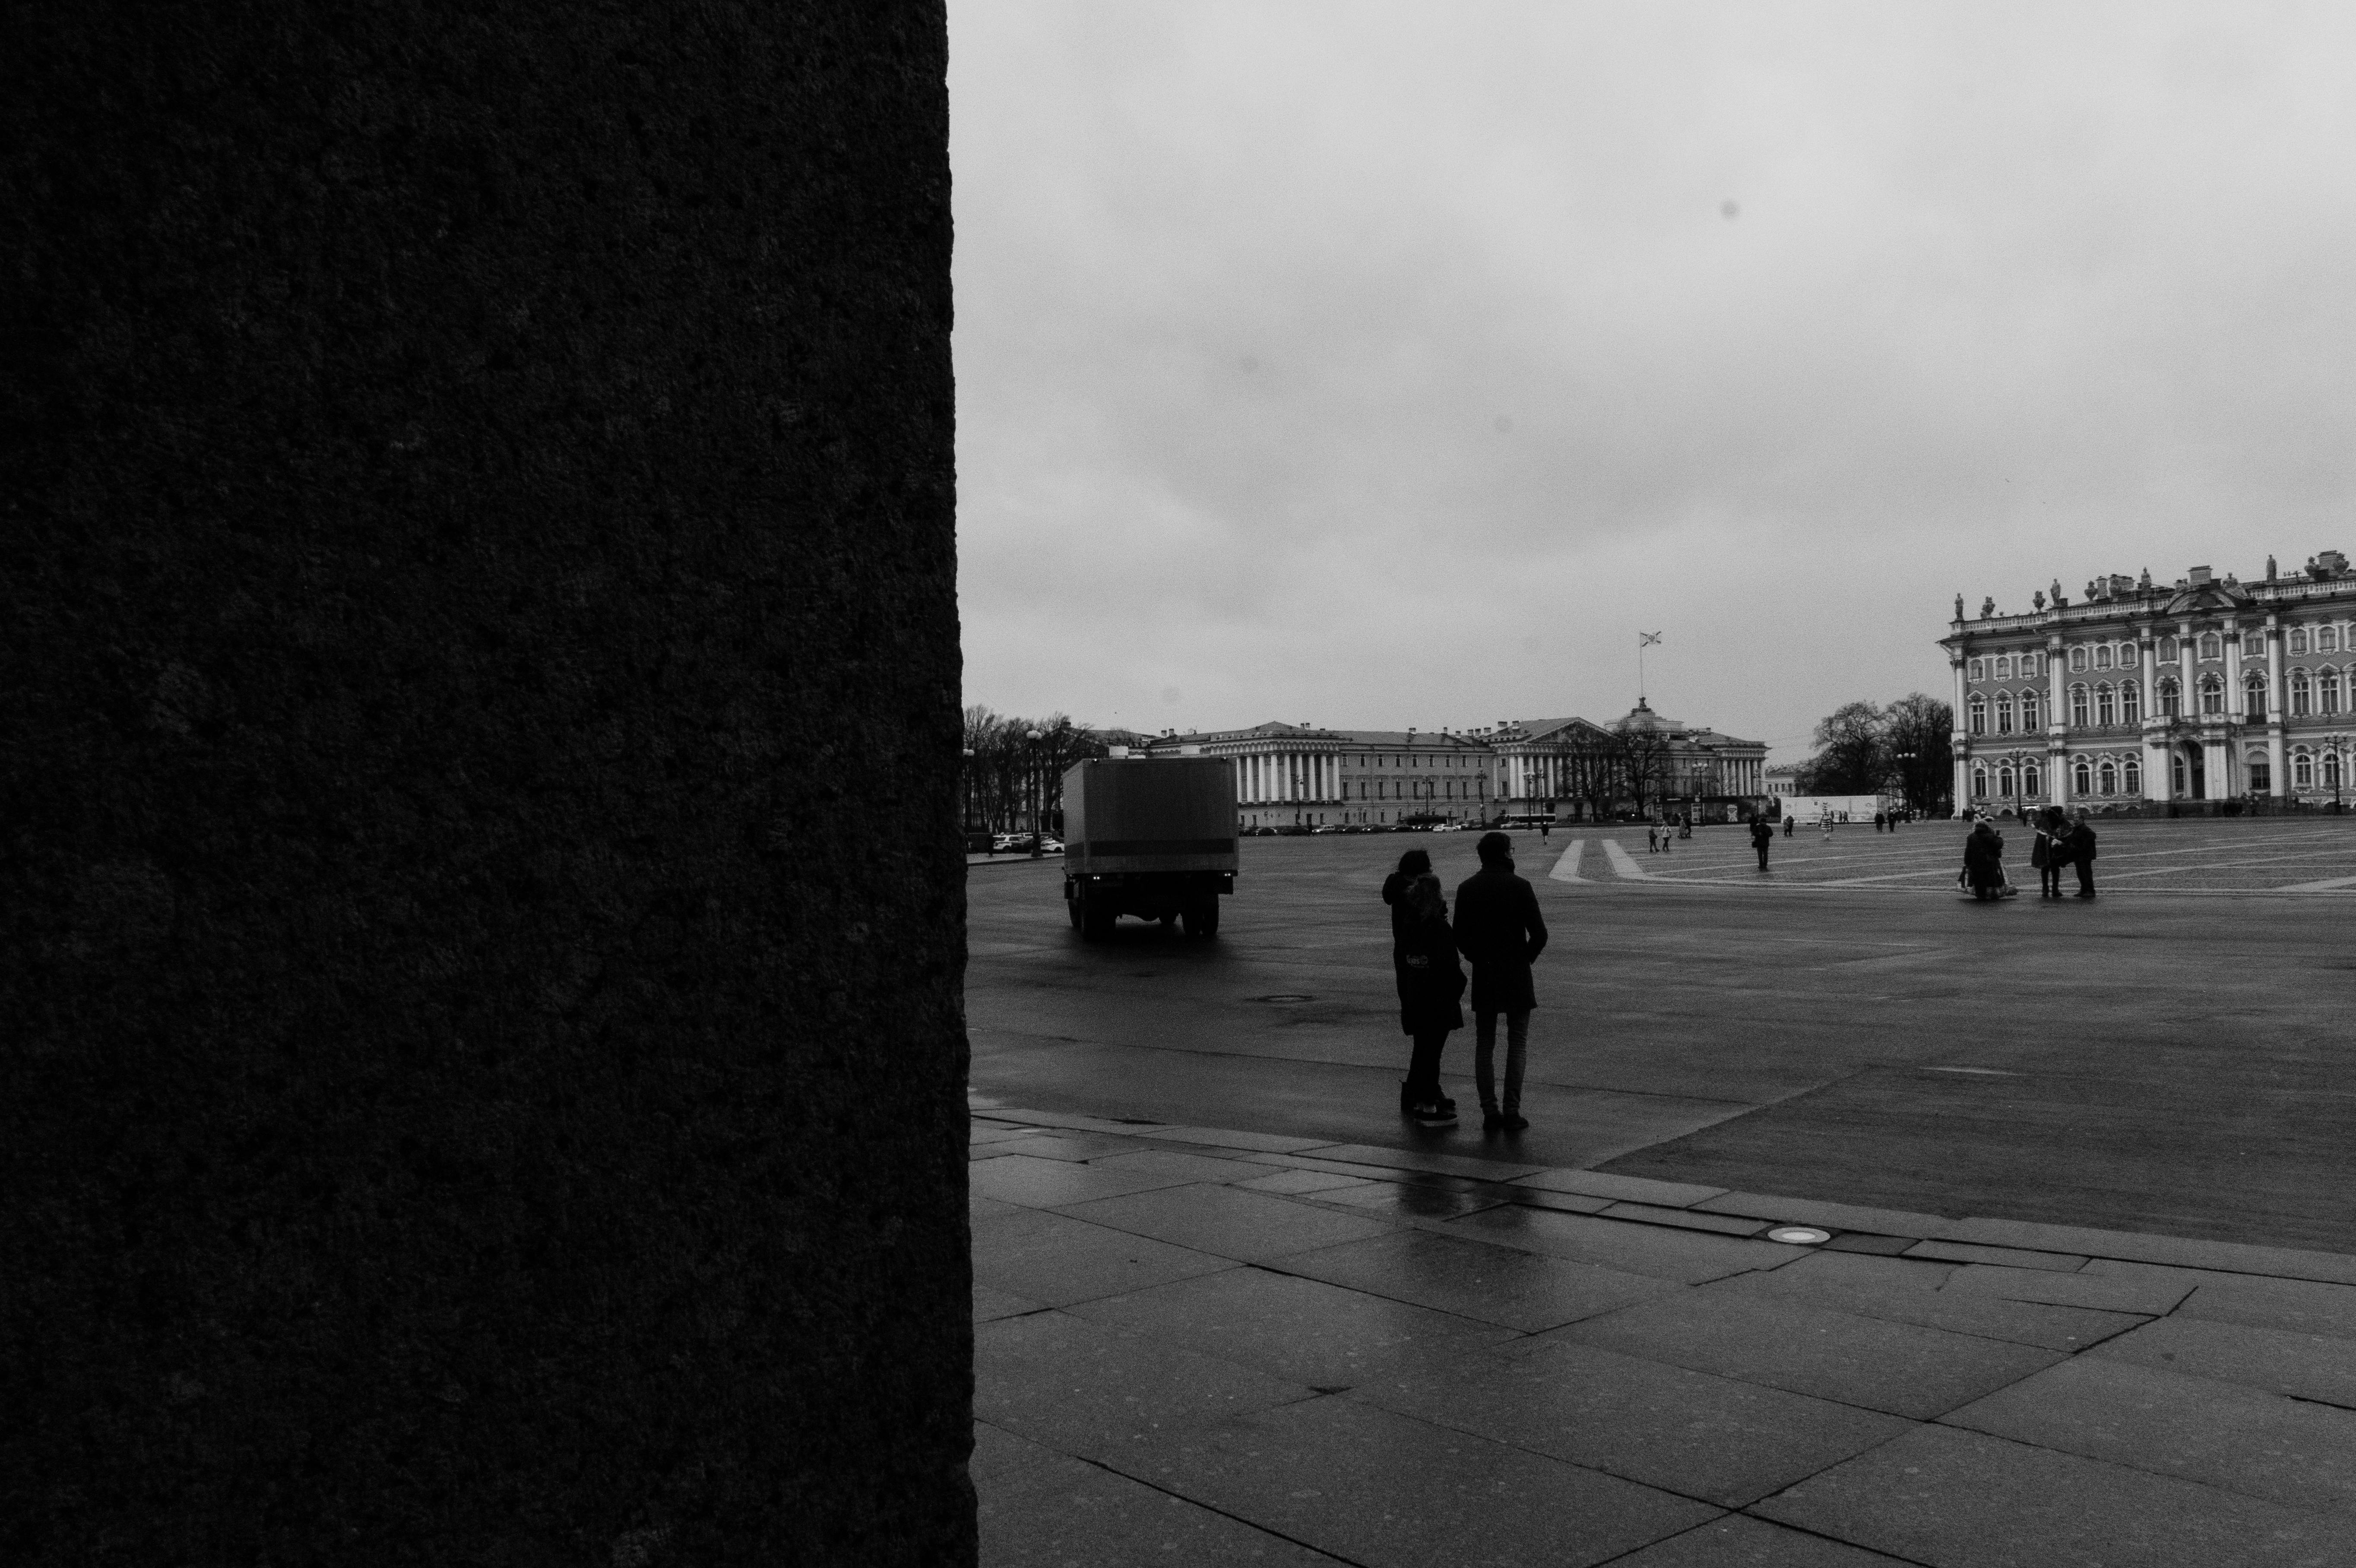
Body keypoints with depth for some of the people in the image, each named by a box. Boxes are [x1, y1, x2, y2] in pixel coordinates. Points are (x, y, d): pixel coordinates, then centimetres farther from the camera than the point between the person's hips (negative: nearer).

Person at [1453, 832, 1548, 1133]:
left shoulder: (1467, 888, 2)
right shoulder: (1519, 886, -7)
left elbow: (1460, 937, 2)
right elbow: (1539, 934, -10)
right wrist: (1525, 959, 5)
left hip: (1482, 977, 3)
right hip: (1516, 977, -3)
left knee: (1484, 1046, 9)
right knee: (1517, 1045, 4)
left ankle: (1490, 1112, 6)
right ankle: (1511, 1111, 0)